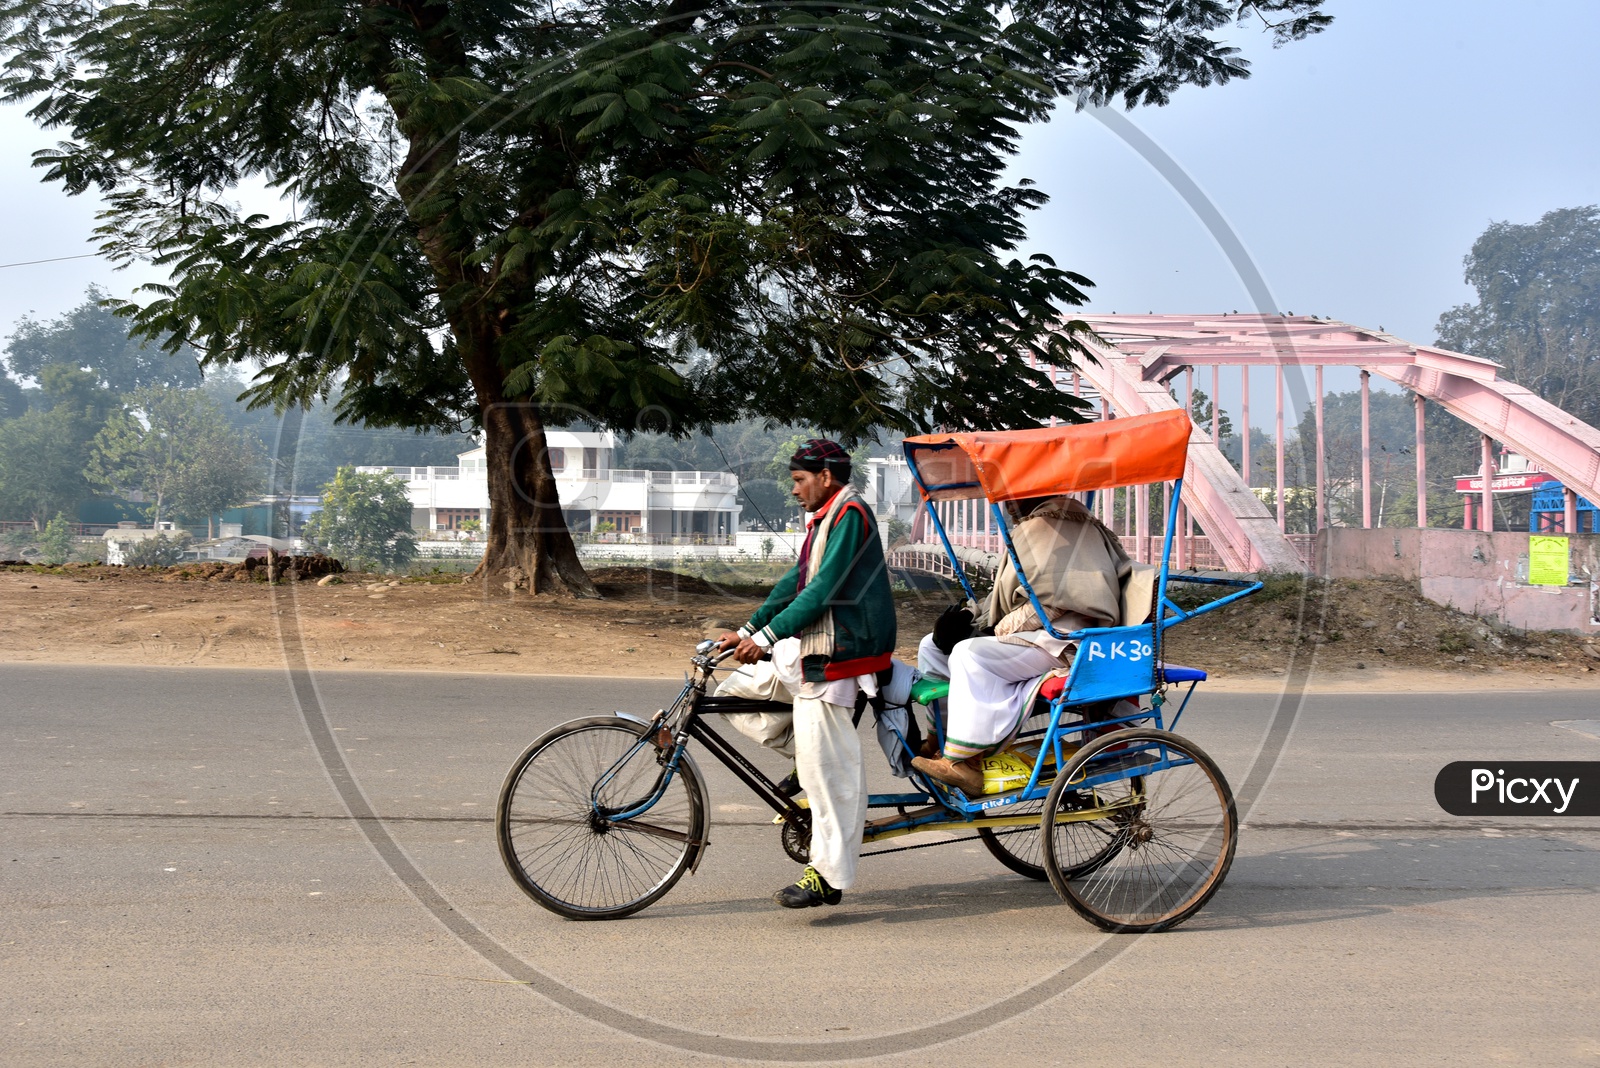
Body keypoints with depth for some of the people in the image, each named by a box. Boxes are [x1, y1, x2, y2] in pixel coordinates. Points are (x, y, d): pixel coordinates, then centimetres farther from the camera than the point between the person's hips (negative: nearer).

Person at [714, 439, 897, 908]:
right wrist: (746, 631, 15)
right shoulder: (823, 519, 19)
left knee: (828, 766, -8)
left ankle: (828, 874, -3)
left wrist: (767, 636, -21)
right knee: (736, 692, 8)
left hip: (834, 656, -10)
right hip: (804, 650, 10)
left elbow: (823, 589, -20)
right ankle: (812, 759, 12)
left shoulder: (850, 514, -12)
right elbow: (794, 582, 20)